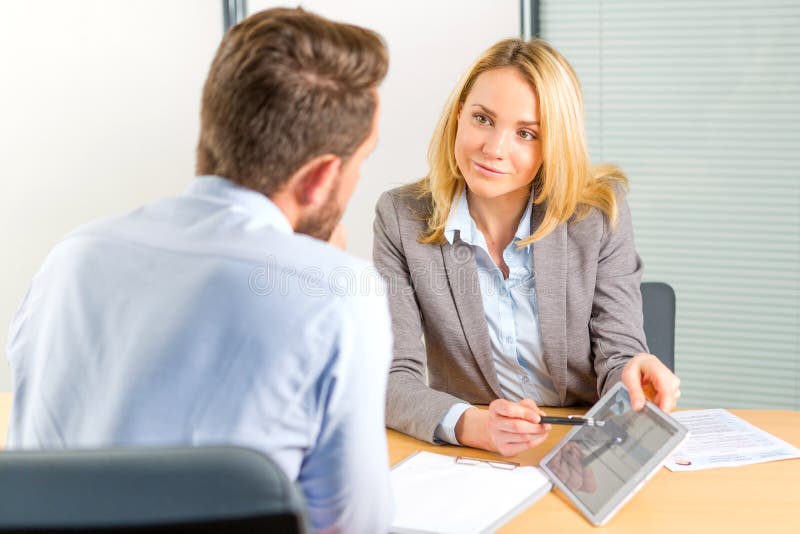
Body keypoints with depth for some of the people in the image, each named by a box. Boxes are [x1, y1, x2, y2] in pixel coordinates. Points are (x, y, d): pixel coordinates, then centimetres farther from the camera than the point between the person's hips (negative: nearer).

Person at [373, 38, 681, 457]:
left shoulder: (599, 213, -5)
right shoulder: (401, 218, -7)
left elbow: (616, 352, -4)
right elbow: (394, 380, -11)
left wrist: (631, 375, -28)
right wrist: (473, 426, -31)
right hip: (468, 457, 0)